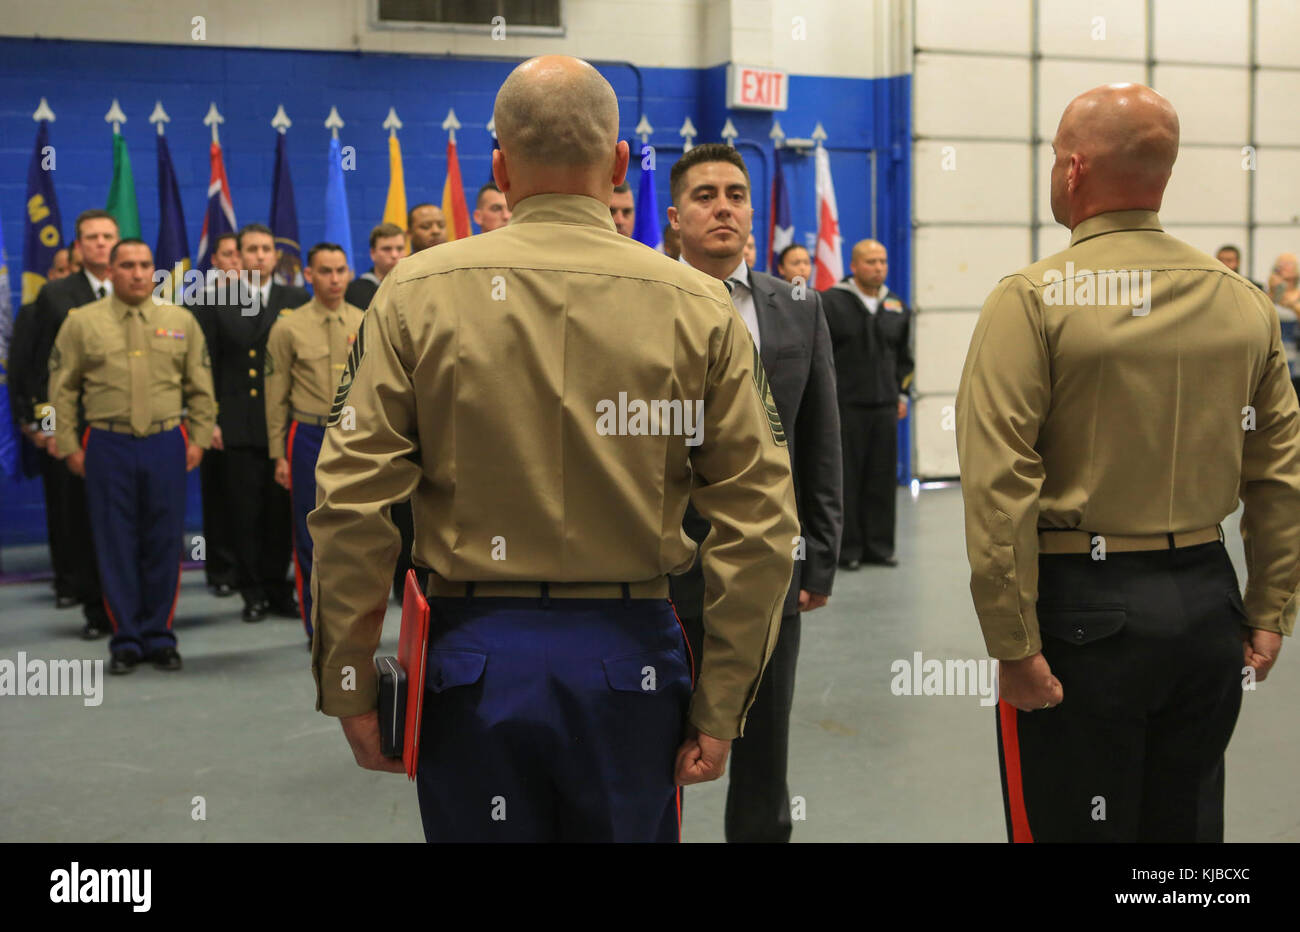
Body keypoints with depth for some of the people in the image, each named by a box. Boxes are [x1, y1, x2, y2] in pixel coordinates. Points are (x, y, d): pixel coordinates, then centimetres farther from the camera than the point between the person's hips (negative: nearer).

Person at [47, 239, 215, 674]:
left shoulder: (181, 321, 8)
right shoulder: (81, 323, 3)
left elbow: (200, 388, 11)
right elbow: (62, 390, 6)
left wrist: (198, 438, 4)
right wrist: (69, 446, 1)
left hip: (166, 445, 1)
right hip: (108, 446, -1)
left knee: (164, 544, 4)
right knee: (116, 545, 2)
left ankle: (159, 637, 16)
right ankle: (126, 641, 13)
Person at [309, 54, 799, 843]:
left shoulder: (418, 295, -3)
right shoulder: (699, 306, -2)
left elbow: (350, 505, -6)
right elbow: (760, 520, -4)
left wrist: (351, 687, 3)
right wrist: (721, 705, 2)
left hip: (477, 656, 0)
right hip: (632, 658, 1)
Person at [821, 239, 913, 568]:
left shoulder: (897, 307, 14)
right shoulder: (830, 303, -3)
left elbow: (904, 357, 23)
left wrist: (902, 394, 13)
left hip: (885, 407, 5)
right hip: (844, 407, -5)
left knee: (883, 480, 6)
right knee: (846, 479, -2)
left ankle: (879, 546, 15)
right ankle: (847, 550, 5)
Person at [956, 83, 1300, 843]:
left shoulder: (1033, 299, -12)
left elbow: (998, 485, -18)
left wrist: (1015, 645, -14)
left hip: (1083, 606, -5)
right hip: (1207, 601, 5)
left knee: (1071, 824, 8)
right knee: (1189, 823, 19)